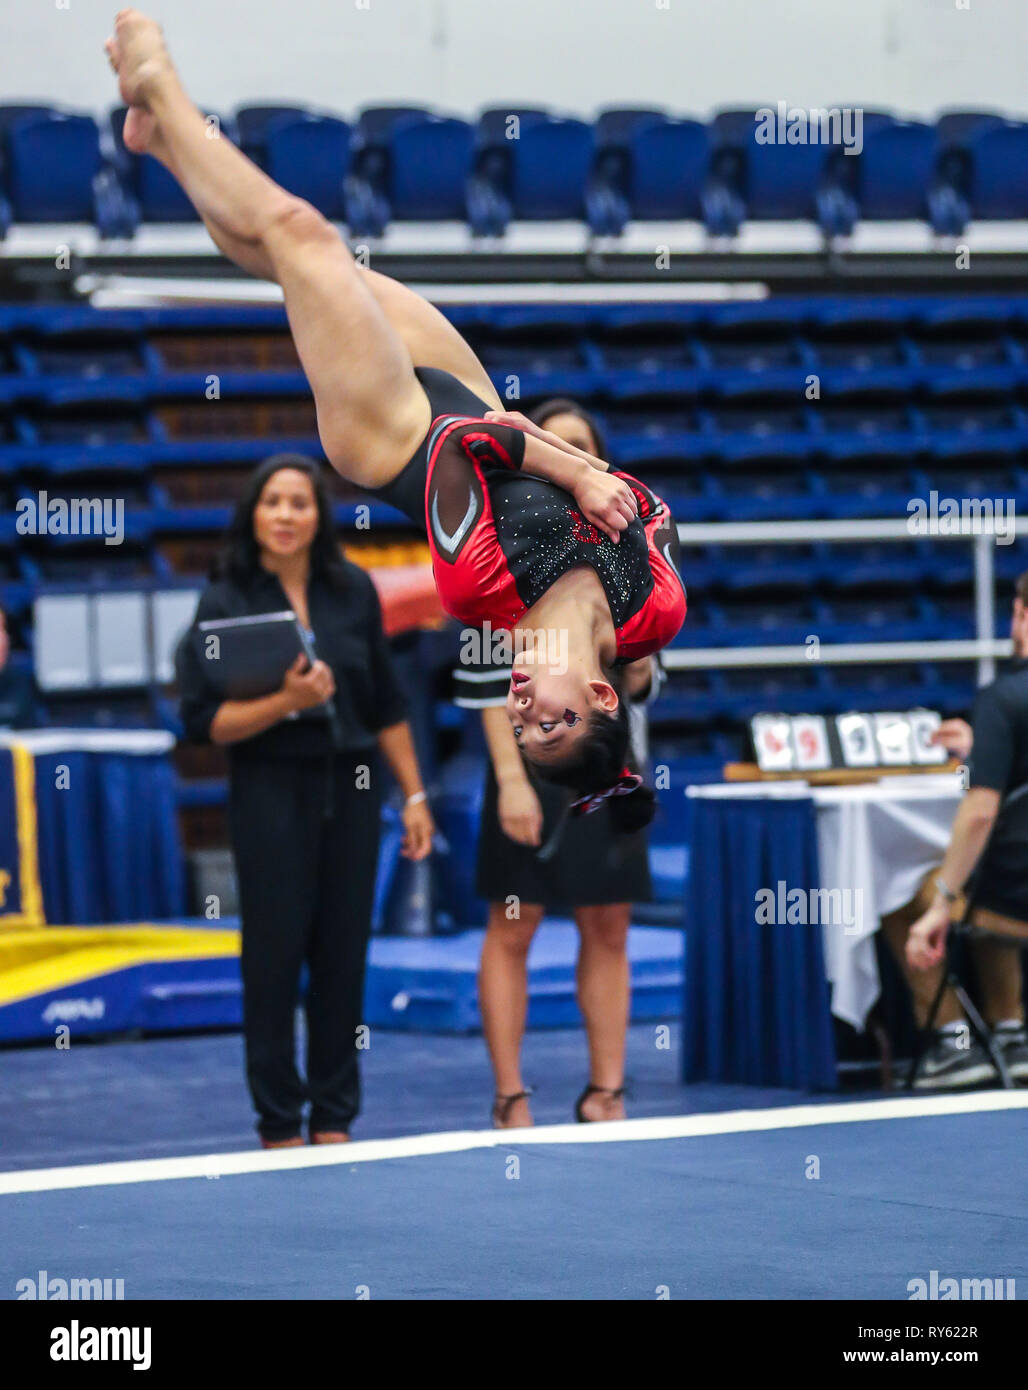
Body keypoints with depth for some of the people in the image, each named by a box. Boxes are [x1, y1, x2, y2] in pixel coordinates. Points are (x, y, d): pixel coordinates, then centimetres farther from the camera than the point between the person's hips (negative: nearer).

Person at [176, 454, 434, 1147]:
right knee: (275, 955, -1)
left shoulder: (353, 591, 5)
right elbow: (205, 720, -8)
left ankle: (335, 1117, 15)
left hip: (351, 787, 3)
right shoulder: (225, 603, -4)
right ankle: (279, 1122, 9)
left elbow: (387, 704, 11)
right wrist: (285, 702, -21)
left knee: (343, 953, 4)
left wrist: (415, 794, 10)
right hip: (270, 793, -3)